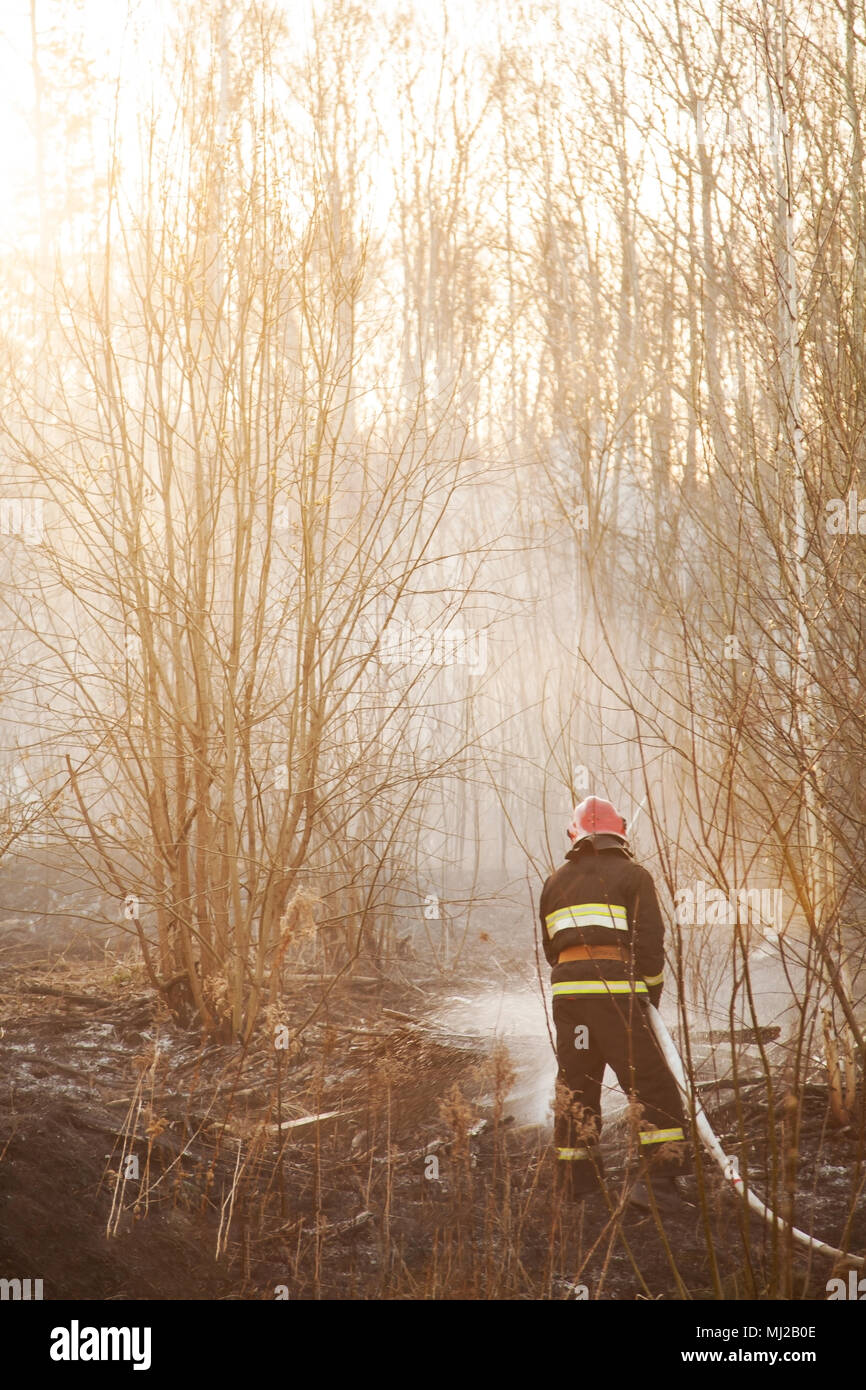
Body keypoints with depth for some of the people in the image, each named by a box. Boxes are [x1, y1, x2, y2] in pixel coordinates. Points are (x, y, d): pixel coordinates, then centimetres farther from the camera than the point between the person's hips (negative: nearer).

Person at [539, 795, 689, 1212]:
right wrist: (651, 992, 6)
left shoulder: (555, 883, 19)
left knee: (575, 1086, 12)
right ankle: (658, 1180, -13)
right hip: (617, 990, -5)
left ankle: (577, 1184, 14)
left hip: (566, 989, 5)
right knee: (653, 1085, -3)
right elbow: (650, 942, -3)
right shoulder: (632, 876, 4)